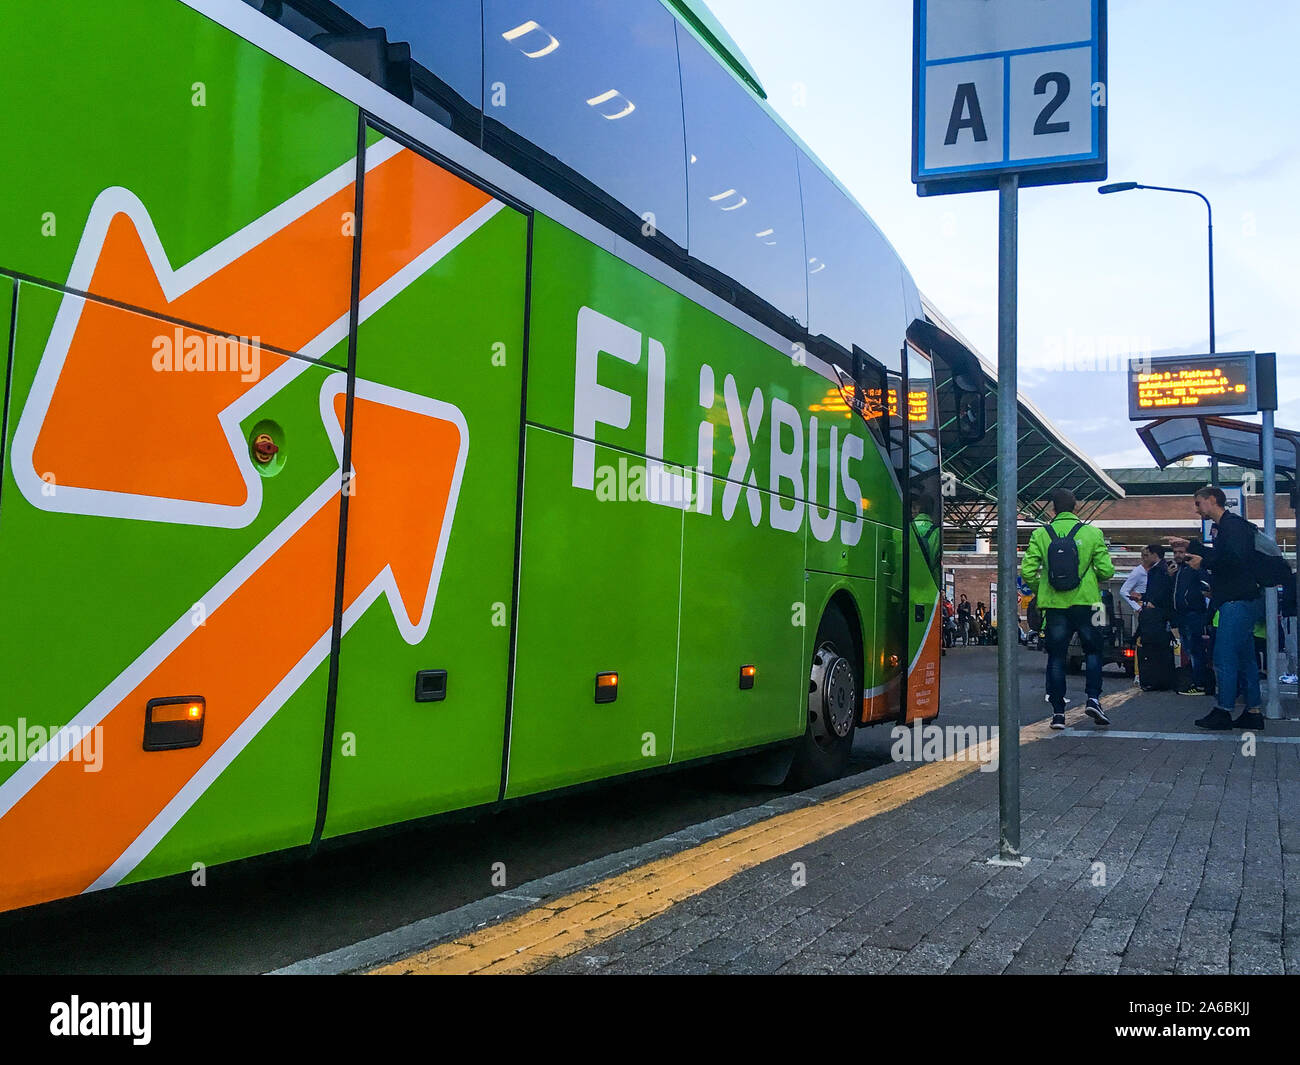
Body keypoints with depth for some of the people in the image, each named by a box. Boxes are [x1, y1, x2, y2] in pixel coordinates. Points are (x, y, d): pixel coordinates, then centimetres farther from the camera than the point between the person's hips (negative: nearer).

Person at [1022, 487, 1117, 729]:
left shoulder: (1040, 535, -2)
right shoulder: (1092, 533, -3)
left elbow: (1028, 572, -7)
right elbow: (1106, 570, -6)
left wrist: (1039, 590, 12)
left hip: (1054, 605, 1)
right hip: (1085, 601, -1)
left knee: (1056, 657, 7)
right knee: (1093, 651, 16)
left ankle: (1058, 711, 6)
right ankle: (1093, 698, 2)